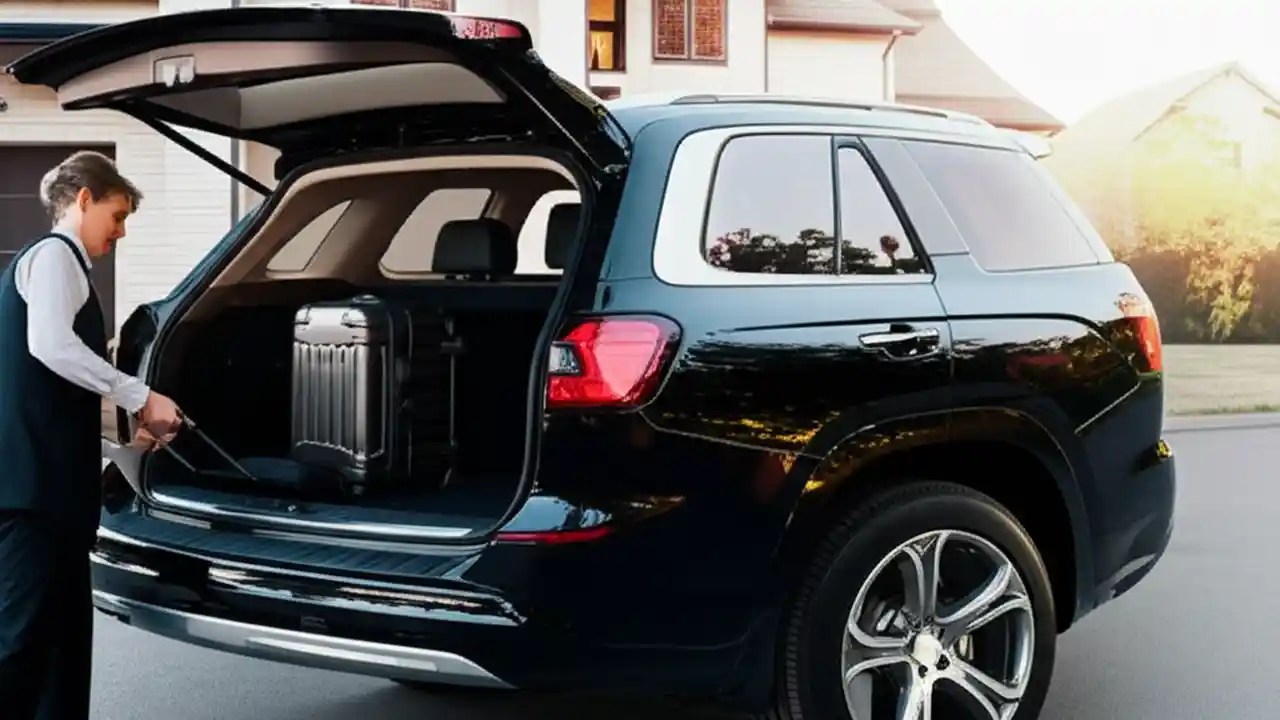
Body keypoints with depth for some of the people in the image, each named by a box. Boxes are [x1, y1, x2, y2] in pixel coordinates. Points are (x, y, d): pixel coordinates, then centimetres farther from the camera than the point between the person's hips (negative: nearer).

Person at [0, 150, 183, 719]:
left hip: (51, 475, 10)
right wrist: (141, 397, -17)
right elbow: (50, 346, -21)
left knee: (67, 625, 11)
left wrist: (133, 419, 17)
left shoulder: (62, 262, 25)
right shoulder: (53, 254, -4)